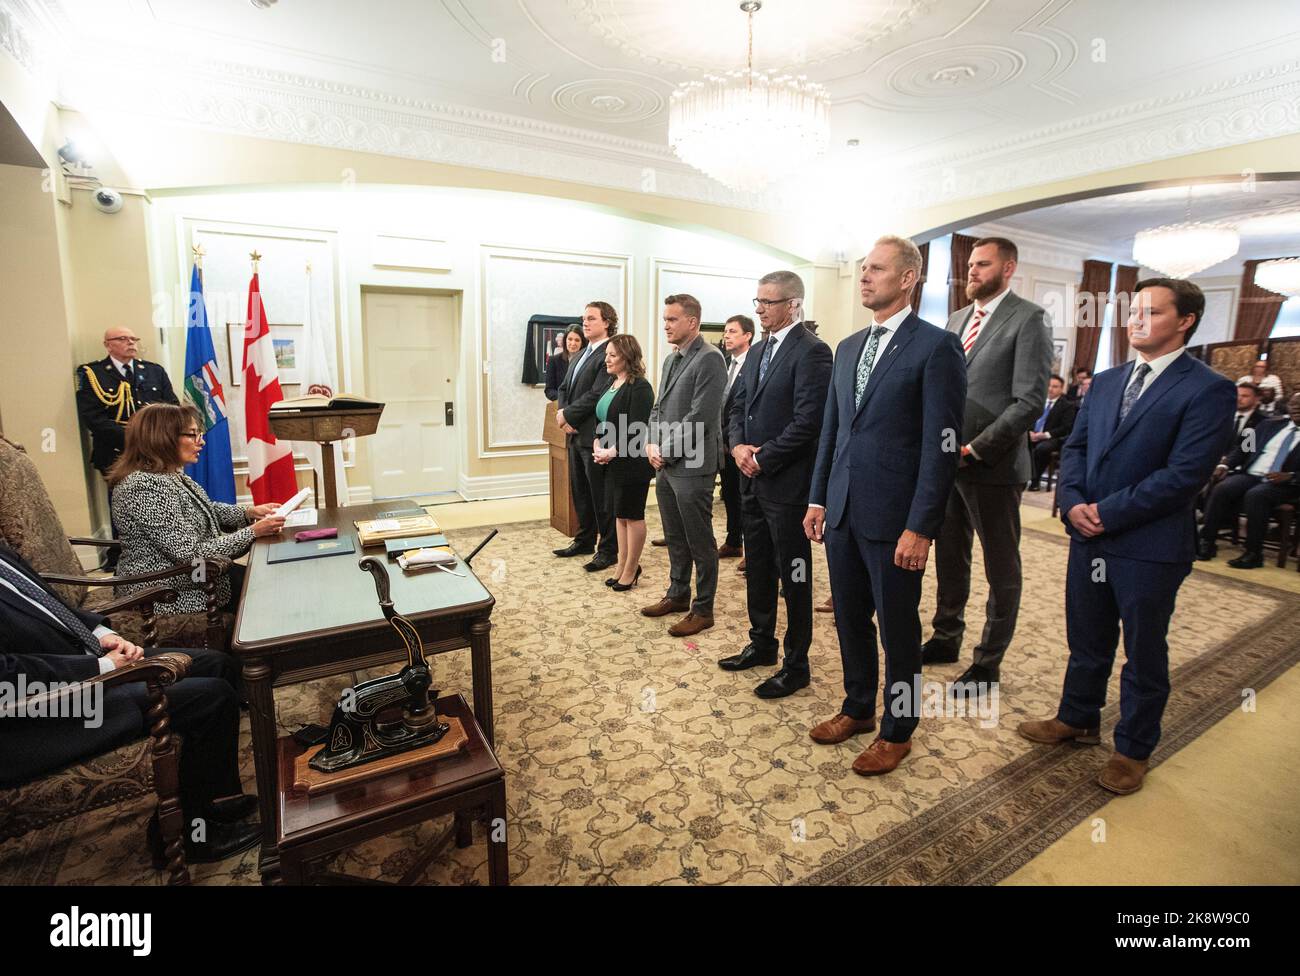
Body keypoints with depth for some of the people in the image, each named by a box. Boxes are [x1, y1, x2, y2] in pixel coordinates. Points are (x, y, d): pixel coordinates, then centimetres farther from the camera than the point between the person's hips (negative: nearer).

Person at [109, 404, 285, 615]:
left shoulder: (170, 473, 0)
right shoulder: (145, 487, -27)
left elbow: (208, 510, 14)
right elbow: (191, 554, -28)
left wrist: (250, 512, -3)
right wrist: (253, 532, -24)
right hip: (168, 594, -9)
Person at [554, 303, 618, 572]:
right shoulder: (580, 356, 17)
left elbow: (596, 395, -20)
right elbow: (564, 388, 16)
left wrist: (568, 415, -12)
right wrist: (563, 414, -2)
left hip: (595, 436, -9)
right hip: (576, 435, 9)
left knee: (601, 495, 0)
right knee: (580, 492, 17)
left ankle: (608, 549, 12)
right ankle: (585, 540, 31)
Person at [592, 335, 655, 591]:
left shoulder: (639, 387, -14)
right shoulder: (611, 384, 13)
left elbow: (637, 429, -20)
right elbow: (601, 419, 16)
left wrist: (613, 452, -20)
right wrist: (597, 444, 0)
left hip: (632, 462, -8)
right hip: (612, 463, 8)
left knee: (632, 515, 3)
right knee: (619, 514, 15)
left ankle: (630, 570, 16)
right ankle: (623, 565, 27)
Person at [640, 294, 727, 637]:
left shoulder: (709, 359, -12)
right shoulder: (672, 359, 15)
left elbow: (700, 418, -19)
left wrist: (667, 452, -13)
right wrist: (652, 444, 3)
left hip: (691, 465, -8)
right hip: (666, 464, 9)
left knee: (700, 542, 3)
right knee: (675, 537, 19)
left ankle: (703, 610, 16)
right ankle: (678, 594, 34)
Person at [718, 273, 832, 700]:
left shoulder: (812, 352, -12)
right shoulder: (758, 351, 14)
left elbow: (808, 421, -20)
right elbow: (737, 405, 15)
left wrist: (762, 459, -15)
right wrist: (738, 445, -4)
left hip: (787, 483, -8)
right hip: (753, 479, 8)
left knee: (794, 577, 4)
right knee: (757, 569, 18)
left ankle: (796, 664, 19)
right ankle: (762, 644, 35)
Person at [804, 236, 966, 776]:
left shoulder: (937, 346, -8)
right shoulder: (848, 348, 13)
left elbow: (941, 444, -13)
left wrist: (920, 527, -16)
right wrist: (818, 499, 11)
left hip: (893, 517, -6)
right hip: (842, 510, 6)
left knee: (897, 627, 9)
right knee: (850, 619, 17)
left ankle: (897, 730, 30)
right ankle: (857, 709, 38)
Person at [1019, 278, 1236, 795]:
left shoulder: (1208, 389, -9)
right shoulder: (1105, 381, 10)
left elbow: (1184, 474, -17)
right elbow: (1075, 447, 7)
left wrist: (1108, 512, -17)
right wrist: (1072, 502, -9)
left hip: (1149, 547, -5)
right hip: (1088, 538, 5)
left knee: (1144, 654, 12)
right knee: (1086, 641, 19)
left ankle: (1133, 748, 31)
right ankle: (1077, 719, 39)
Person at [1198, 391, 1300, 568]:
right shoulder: (1270, 425, 18)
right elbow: (1243, 448, 16)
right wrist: (1225, 465, -1)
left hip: (1284, 484, -4)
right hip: (1250, 475, 4)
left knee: (1255, 495, -34)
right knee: (1221, 489, -26)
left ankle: (1253, 554, -26)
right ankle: (1207, 542, -24)